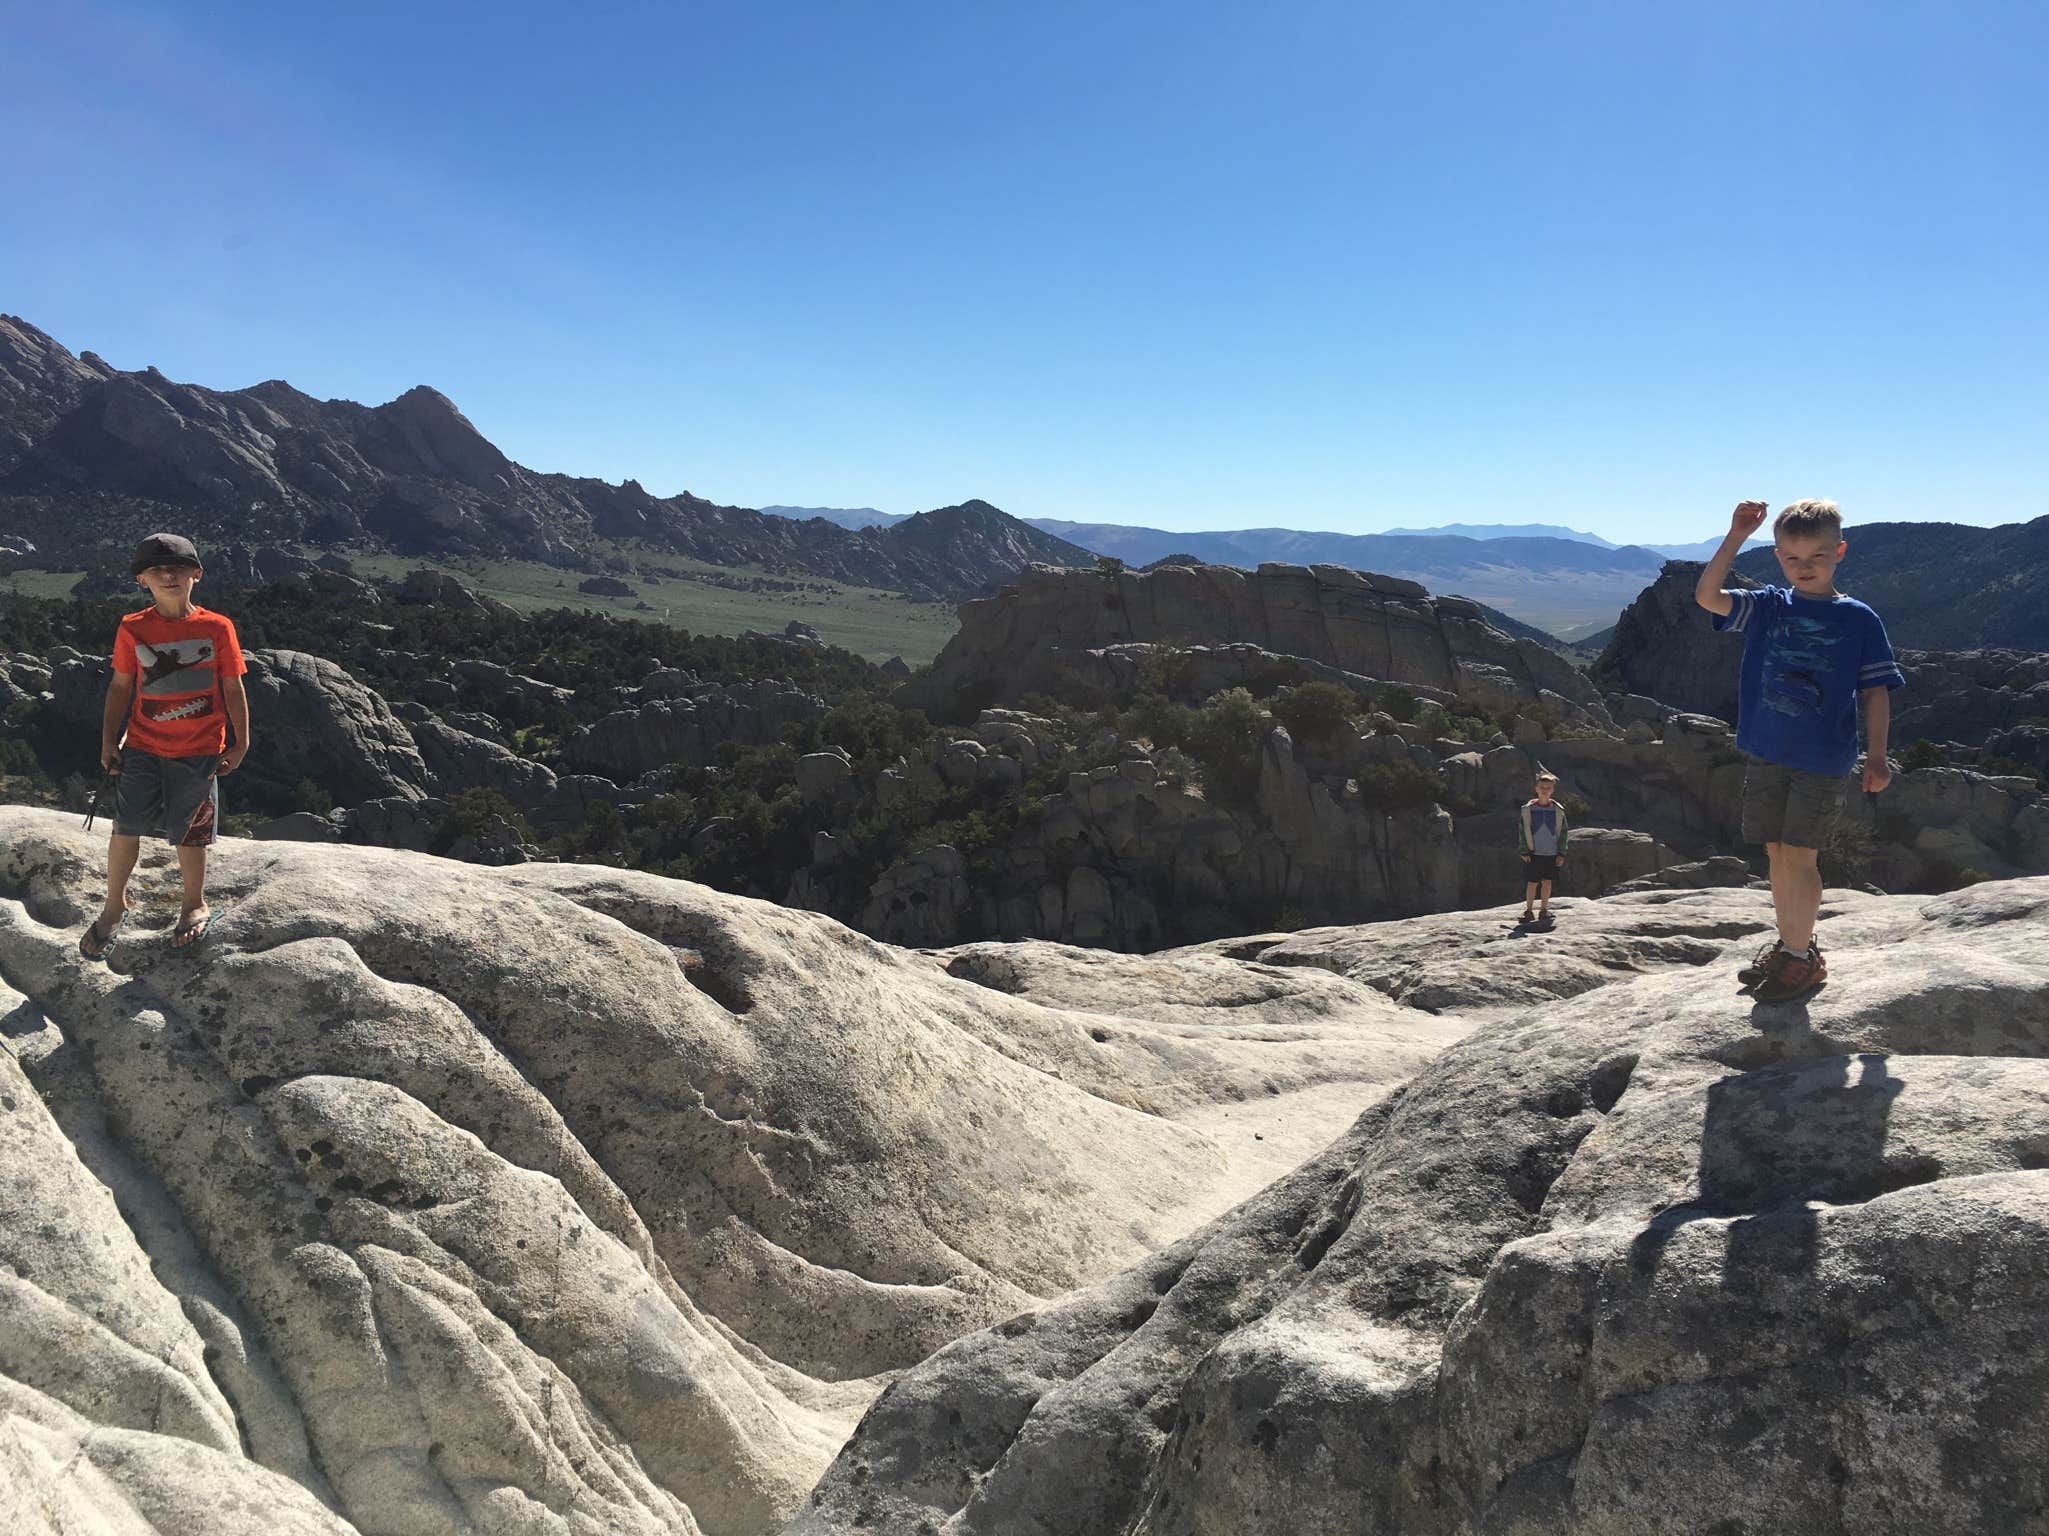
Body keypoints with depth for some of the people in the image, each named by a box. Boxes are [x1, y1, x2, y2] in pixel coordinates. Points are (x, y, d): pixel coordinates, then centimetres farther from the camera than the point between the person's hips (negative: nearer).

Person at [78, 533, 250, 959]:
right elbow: (120, 686, 6)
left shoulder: (217, 627, -6)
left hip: (199, 752, -1)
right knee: (126, 825, 2)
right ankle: (115, 903, 22)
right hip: (143, 748, 1)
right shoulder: (132, 629, -2)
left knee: (190, 833, 10)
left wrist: (241, 744, 0)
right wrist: (109, 741, 4)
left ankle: (195, 904, 29)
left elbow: (233, 688, -1)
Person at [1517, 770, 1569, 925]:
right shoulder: (1527, 809, -3)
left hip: (1552, 853, 2)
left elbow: (1563, 832, 6)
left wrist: (1561, 854, 1)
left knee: (1547, 882, 7)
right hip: (1533, 853, -1)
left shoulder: (1558, 810, 1)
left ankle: (1544, 909, 19)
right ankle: (1528, 910, 9)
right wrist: (1524, 852, -3)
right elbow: (1522, 832, 1)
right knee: (1532, 883, -2)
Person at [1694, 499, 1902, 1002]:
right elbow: (1707, 596, -8)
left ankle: (1801, 956, 7)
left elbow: (1875, 691, -1)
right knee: (1777, 852, 11)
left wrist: (1876, 755, -8)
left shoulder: (1859, 620, -1)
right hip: (1765, 754, 4)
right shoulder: (1767, 607, 5)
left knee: (1799, 853, -5)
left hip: (1823, 759, -3)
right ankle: (1788, 946, 24)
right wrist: (1736, 536, -13)